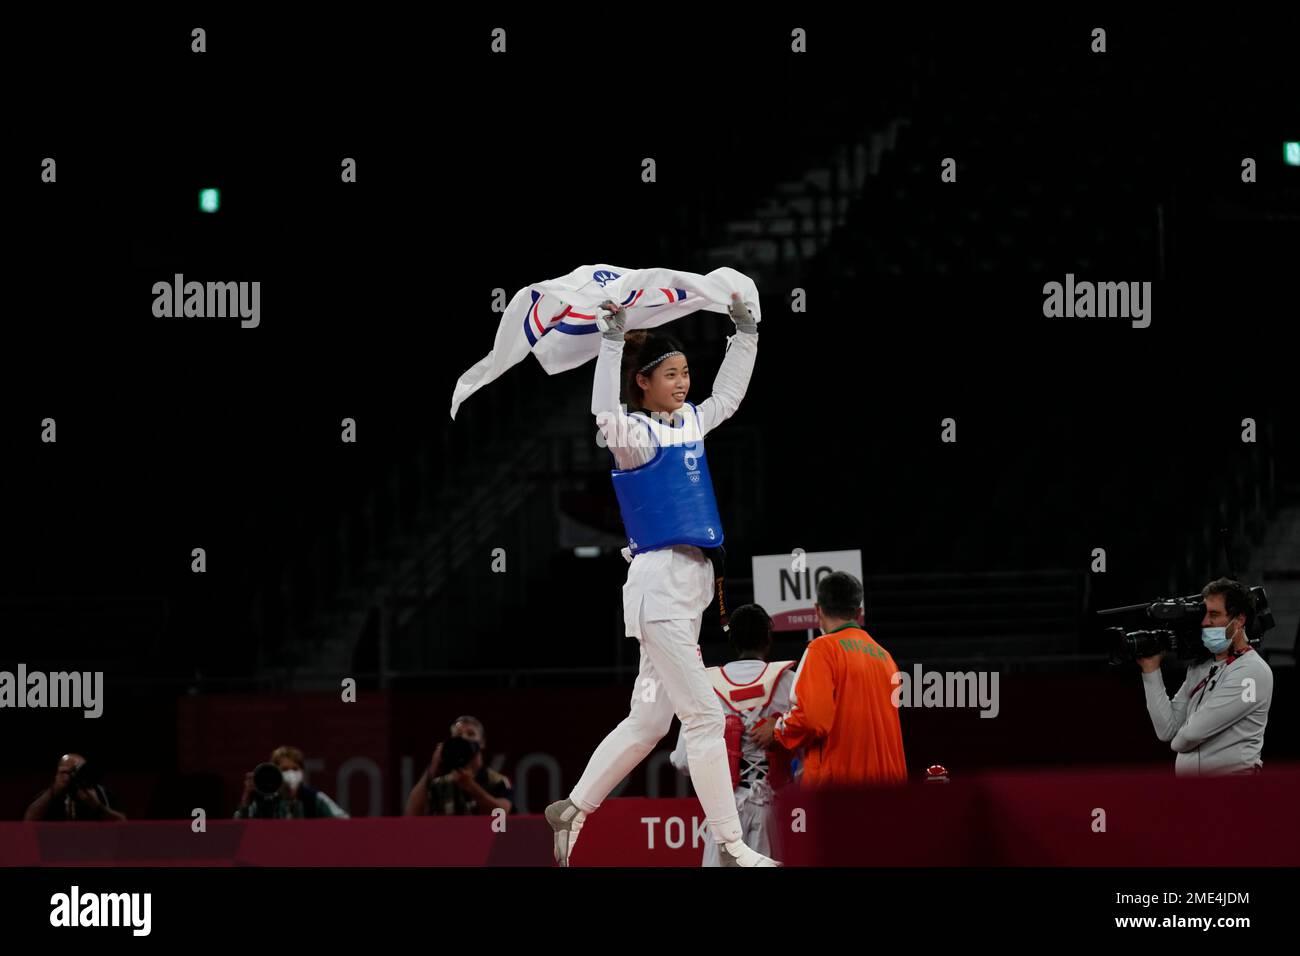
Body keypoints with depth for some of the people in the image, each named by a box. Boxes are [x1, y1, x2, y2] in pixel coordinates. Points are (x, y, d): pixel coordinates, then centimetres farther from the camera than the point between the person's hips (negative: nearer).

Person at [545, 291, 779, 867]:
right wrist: (613, 340, -34)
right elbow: (605, 414, -31)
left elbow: (728, 394, 30)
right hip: (659, 585, -8)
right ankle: (732, 847, -8)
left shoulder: (689, 424, 14)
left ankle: (573, 810, 22)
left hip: (692, 585, 8)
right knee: (704, 716, -9)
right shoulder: (633, 435, -9)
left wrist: (745, 331, 23)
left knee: (649, 721, 12)